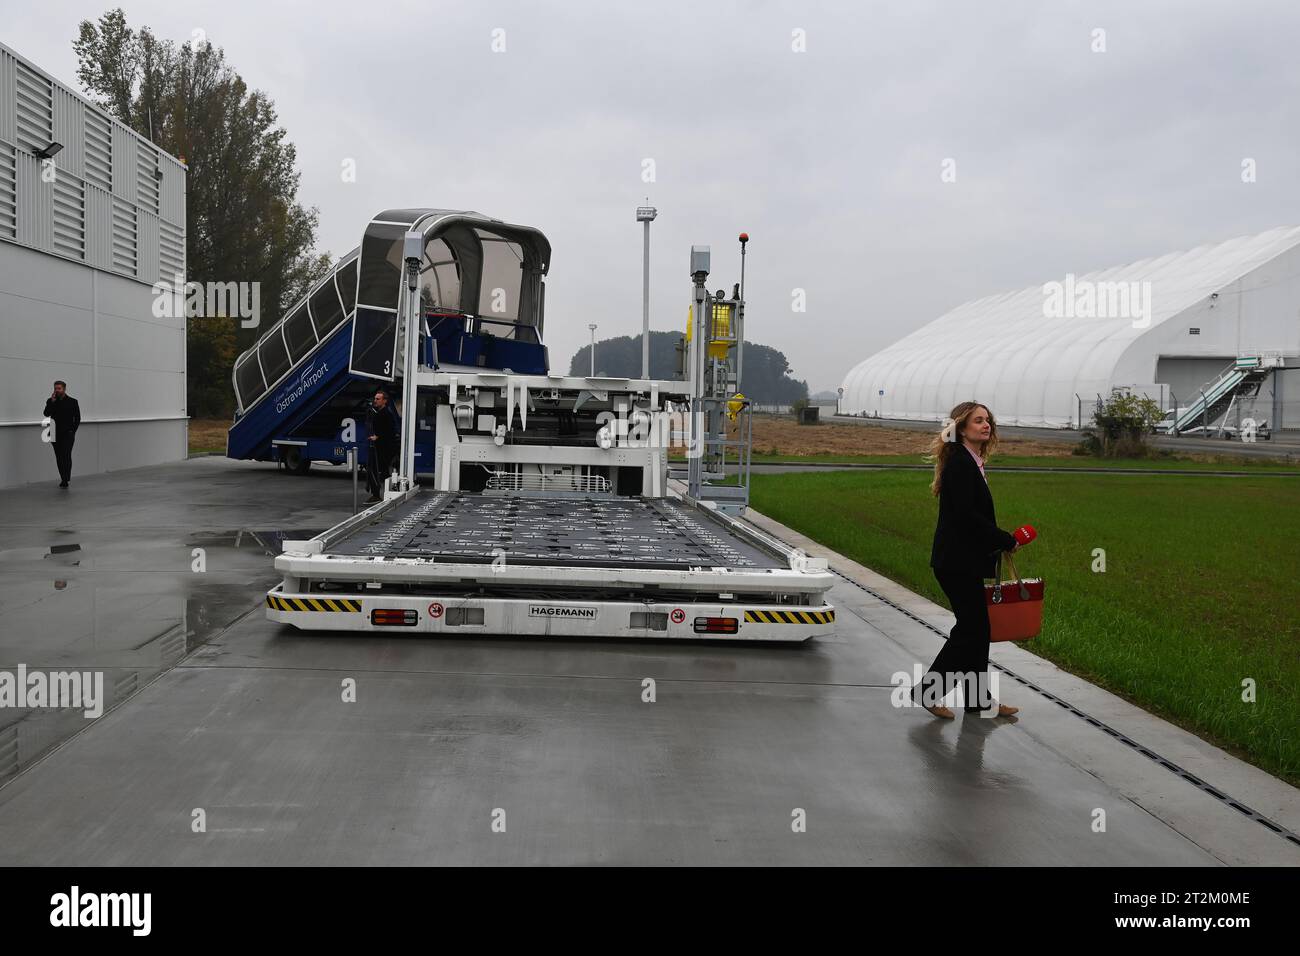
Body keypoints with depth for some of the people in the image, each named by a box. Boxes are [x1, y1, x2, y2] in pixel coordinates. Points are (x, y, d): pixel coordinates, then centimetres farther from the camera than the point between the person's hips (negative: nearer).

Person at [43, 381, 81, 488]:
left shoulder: (72, 401, 0)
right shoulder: (50, 401, 6)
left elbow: (77, 418, 3)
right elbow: (46, 414, -9)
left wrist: (73, 430, -5)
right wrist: (52, 401, -16)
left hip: (68, 434, -3)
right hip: (55, 434, 3)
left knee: (66, 455, -15)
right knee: (59, 457, 6)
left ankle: (65, 479, -15)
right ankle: (65, 478, 15)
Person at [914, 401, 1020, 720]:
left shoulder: (970, 462, 14)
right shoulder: (959, 463, -16)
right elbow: (966, 515, -23)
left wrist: (999, 542, 7)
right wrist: (1006, 540, -15)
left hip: (964, 560, 10)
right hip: (957, 562, -10)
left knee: (974, 627, 13)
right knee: (972, 627, -4)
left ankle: (978, 698, 21)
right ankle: (929, 691, 5)